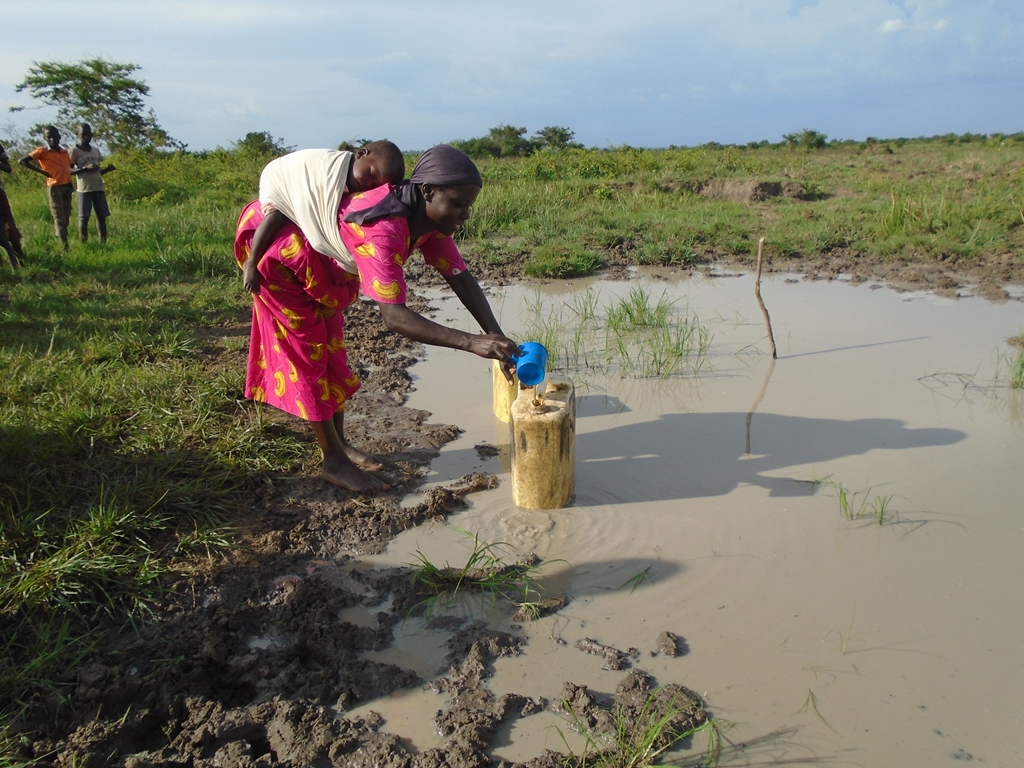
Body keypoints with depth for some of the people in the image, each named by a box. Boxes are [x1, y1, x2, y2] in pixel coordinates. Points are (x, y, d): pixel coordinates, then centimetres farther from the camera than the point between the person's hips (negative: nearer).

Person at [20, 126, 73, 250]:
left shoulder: (65, 152, 14)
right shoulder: (42, 151, -2)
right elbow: (22, 161, -3)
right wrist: (42, 171, -8)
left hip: (67, 187, 6)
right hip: (54, 187, -6)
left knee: (66, 218, 9)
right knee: (59, 219, -7)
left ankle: (63, 243, 16)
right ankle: (64, 246, -9)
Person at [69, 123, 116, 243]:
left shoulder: (96, 151, 15)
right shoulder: (74, 150, -3)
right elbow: (69, 171, -8)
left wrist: (108, 169, 0)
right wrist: (85, 168, -21)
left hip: (99, 188, 6)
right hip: (84, 189, -6)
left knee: (102, 216, 5)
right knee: (83, 217, -6)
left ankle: (103, 243, 9)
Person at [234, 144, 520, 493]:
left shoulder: (429, 217, -16)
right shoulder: (384, 229, -42)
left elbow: (461, 278, -13)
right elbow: (393, 315, -48)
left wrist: (497, 339, -24)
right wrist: (471, 342, -53)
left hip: (320, 261, 9)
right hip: (273, 244, -8)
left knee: (332, 350, 12)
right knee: (308, 353, -3)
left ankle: (339, 443, 25)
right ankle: (334, 461, 8)